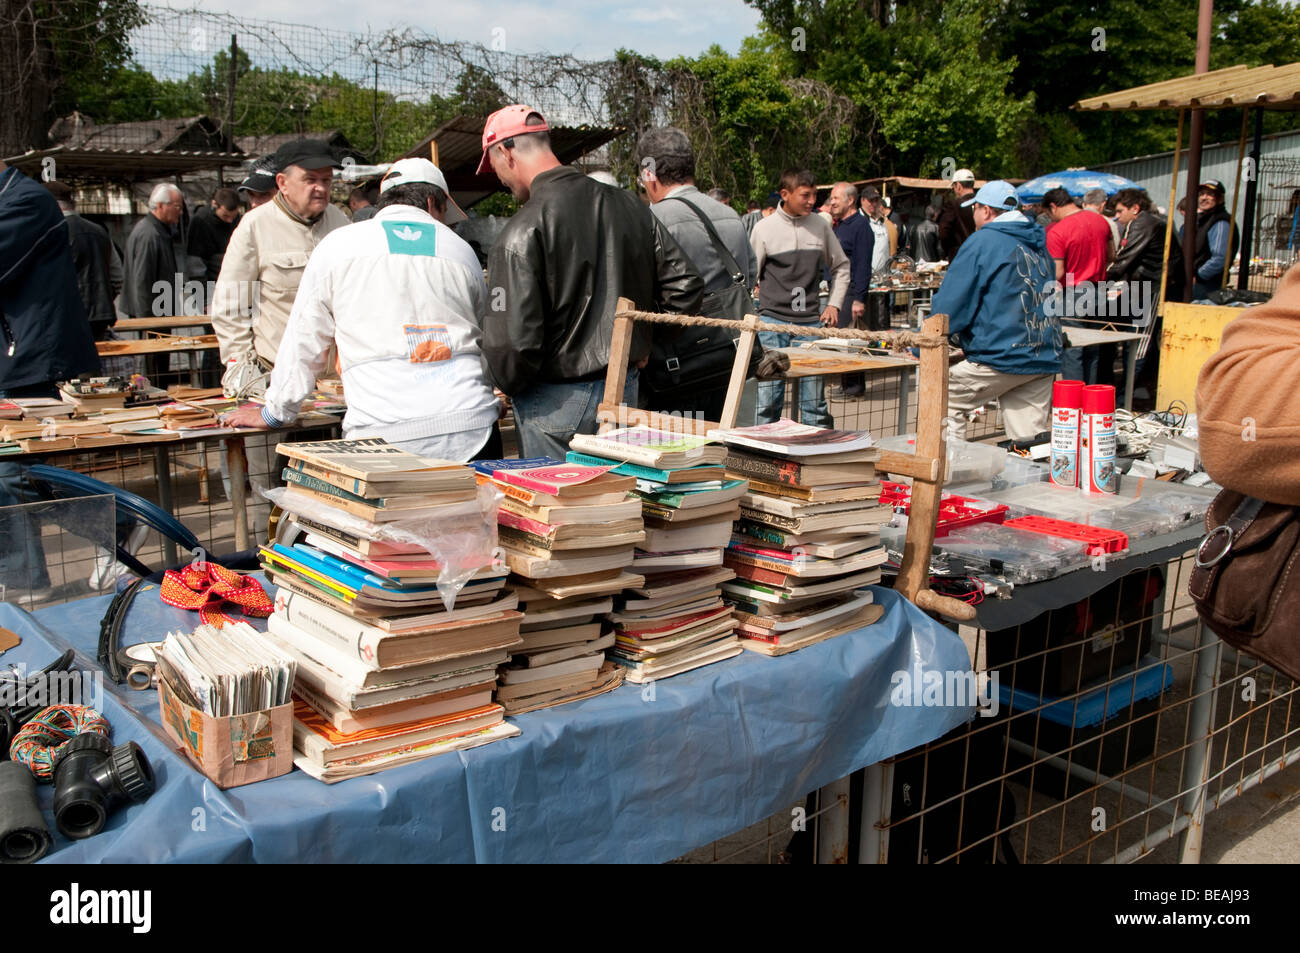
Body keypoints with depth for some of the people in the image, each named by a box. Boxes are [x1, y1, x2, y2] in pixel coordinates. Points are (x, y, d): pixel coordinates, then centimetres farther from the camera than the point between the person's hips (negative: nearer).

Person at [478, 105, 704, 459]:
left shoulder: (521, 232, -17)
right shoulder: (629, 205, 3)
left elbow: (514, 339, -21)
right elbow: (686, 287, 5)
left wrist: (509, 386, -1)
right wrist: (641, 343, 14)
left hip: (555, 403, -6)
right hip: (625, 391, 7)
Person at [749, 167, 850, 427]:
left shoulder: (820, 226, 7)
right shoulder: (764, 228, -1)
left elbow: (841, 267, 19)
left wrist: (834, 304, 9)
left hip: (810, 322, 2)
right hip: (773, 321, -2)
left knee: (814, 400, 3)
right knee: (768, 395, -1)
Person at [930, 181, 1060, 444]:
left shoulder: (983, 242, -5)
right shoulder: (1038, 243, 18)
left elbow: (951, 301, -6)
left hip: (1002, 358, -7)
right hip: (1045, 358, 7)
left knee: (943, 401, 4)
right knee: (1030, 442, 7)